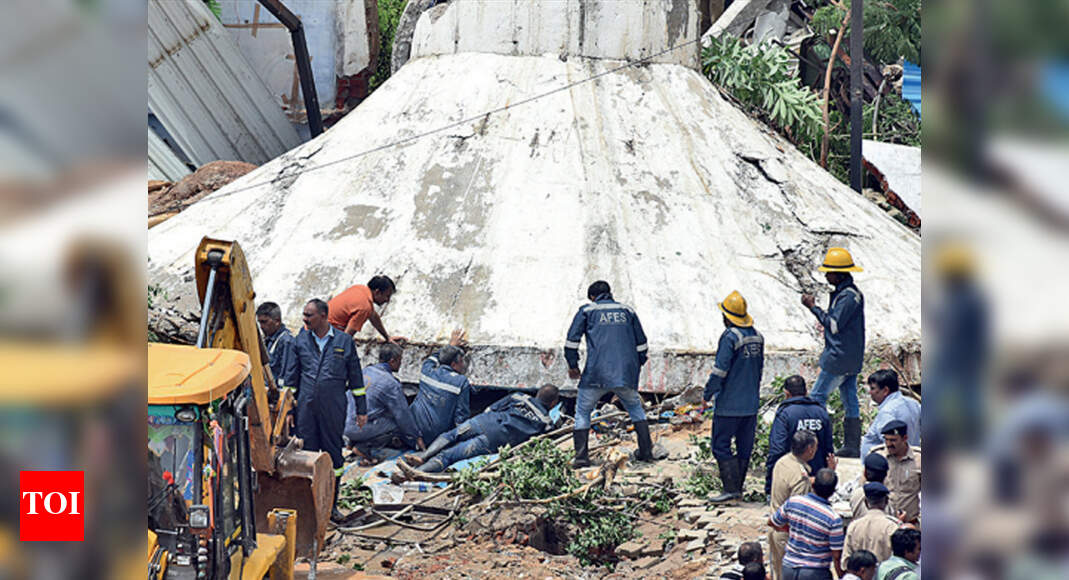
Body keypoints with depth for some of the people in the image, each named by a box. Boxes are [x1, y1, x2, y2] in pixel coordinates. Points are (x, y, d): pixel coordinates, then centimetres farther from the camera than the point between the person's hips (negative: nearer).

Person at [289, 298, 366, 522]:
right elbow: (293, 375, 14)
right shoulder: (301, 340, 8)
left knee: (333, 454, 3)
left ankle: (331, 505, 11)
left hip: (333, 408, -1)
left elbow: (355, 377, 8)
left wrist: (361, 410, 7)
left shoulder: (344, 341, 3)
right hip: (306, 407, 1)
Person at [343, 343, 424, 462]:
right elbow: (403, 414, -7)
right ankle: (367, 446, -9)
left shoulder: (365, 371, 11)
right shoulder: (391, 383, -12)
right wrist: (417, 437, 6)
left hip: (348, 428, 8)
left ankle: (355, 442, 12)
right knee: (401, 425, -3)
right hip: (362, 429, -8)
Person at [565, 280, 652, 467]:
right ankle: (646, 450, 18)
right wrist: (637, 366, 30)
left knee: (583, 412, 11)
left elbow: (572, 340, 1)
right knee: (635, 408, 24)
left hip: (596, 374, -3)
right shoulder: (627, 311, 17)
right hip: (626, 373, 3)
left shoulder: (587, 310, 9)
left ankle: (581, 456, 0)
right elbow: (642, 344, 18)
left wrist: (572, 365, 12)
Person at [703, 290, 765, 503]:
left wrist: (708, 392, -7)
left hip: (729, 404, -8)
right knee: (745, 446, 12)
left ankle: (731, 488, -8)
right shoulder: (757, 336, 9)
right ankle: (738, 487, 18)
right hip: (751, 403, 8)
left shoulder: (730, 337, -16)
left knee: (721, 445, -3)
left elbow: (720, 370, -18)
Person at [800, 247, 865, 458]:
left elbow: (834, 325, -21)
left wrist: (814, 308, -16)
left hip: (839, 357, -10)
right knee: (849, 400, 11)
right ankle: (852, 446, 15)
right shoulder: (851, 292, 13)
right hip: (851, 359, 10)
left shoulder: (847, 296, -19)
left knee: (818, 396, -5)